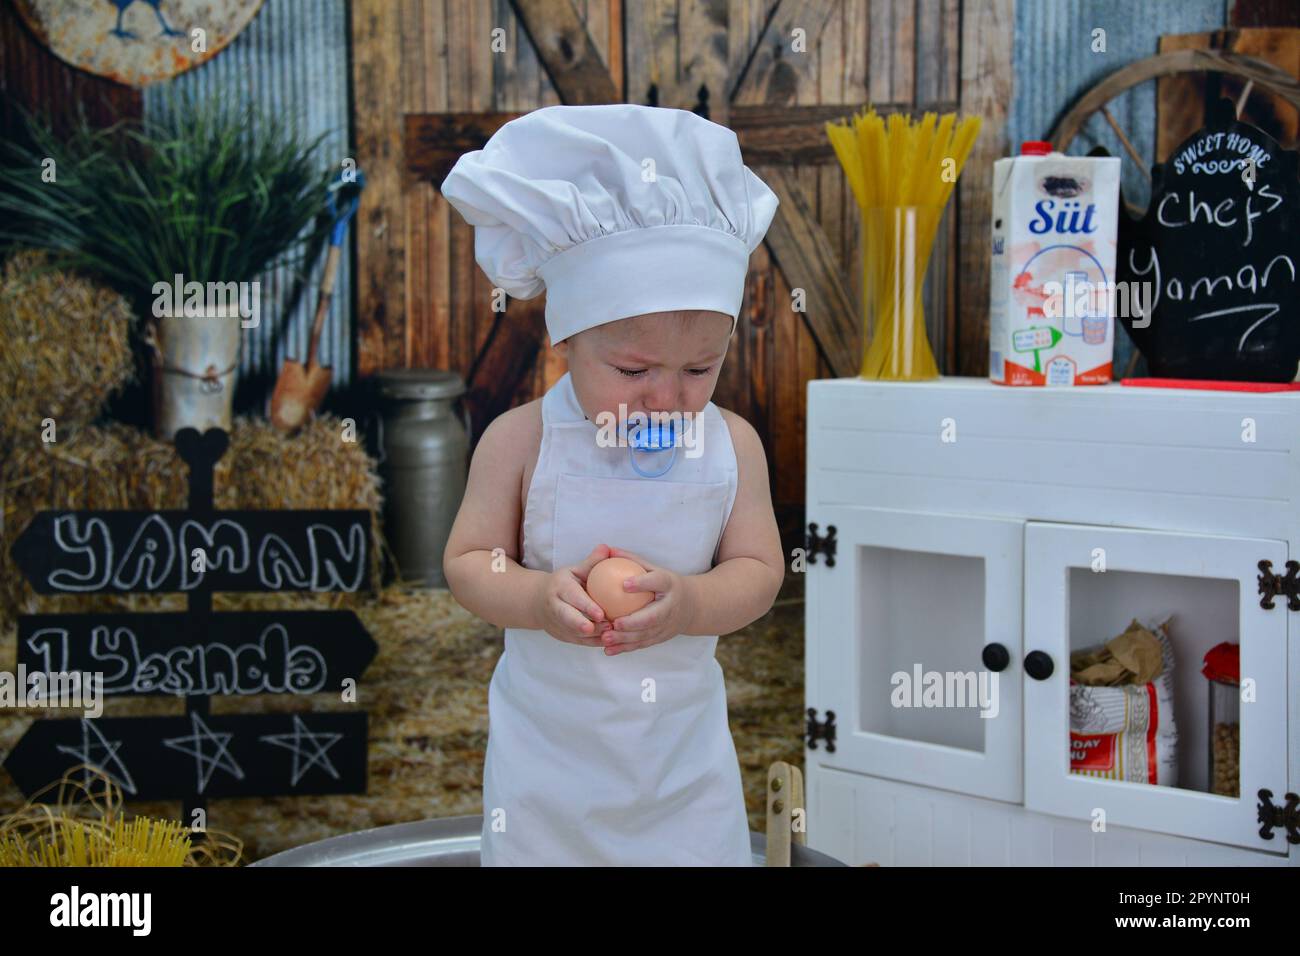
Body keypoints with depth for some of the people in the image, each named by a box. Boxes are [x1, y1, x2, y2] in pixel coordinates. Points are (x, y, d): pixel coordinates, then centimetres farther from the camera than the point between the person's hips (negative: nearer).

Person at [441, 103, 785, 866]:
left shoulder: (732, 445, -10)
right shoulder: (522, 441, -15)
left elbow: (759, 571, -7)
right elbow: (467, 561, -9)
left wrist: (691, 603, -29)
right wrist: (537, 598, -30)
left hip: (683, 742, 1)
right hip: (548, 741, -1)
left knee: (702, 850, 12)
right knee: (538, 847, 14)